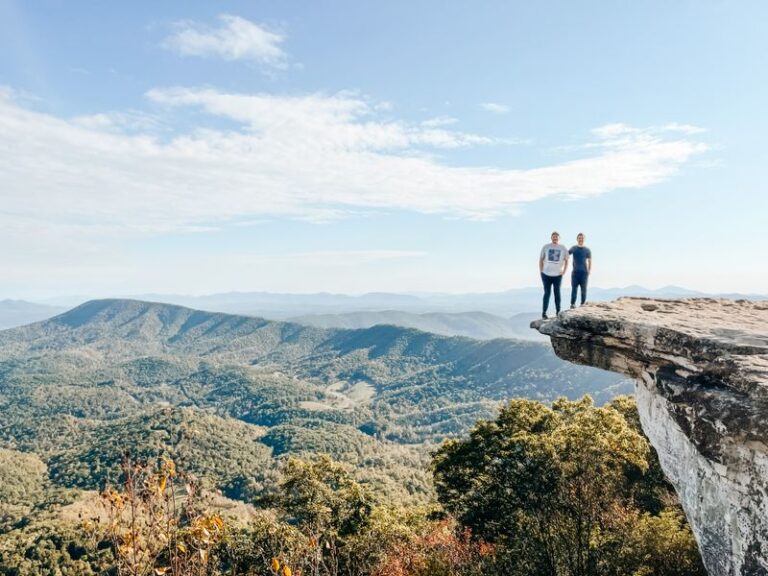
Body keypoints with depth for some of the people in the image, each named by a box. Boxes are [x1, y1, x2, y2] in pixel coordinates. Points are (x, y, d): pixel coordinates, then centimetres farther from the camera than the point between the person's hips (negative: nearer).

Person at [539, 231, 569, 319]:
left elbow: (566, 261, 10)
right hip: (546, 274, -1)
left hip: (557, 275, 1)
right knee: (547, 293, 0)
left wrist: (564, 271, 0)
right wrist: (541, 271, 0)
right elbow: (541, 259, 6)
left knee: (557, 293, 6)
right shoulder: (546, 247, 0)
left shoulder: (563, 248, 2)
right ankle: (544, 313, 3)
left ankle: (558, 312, 14)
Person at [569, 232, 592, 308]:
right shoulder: (573, 248, 7)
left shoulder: (587, 250, 5)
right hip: (575, 272, 0)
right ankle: (573, 304, -5)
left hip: (584, 272, 0)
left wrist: (589, 271, -2)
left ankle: (583, 304, 8)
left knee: (584, 289, 2)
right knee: (574, 288, -4)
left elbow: (590, 261, 7)